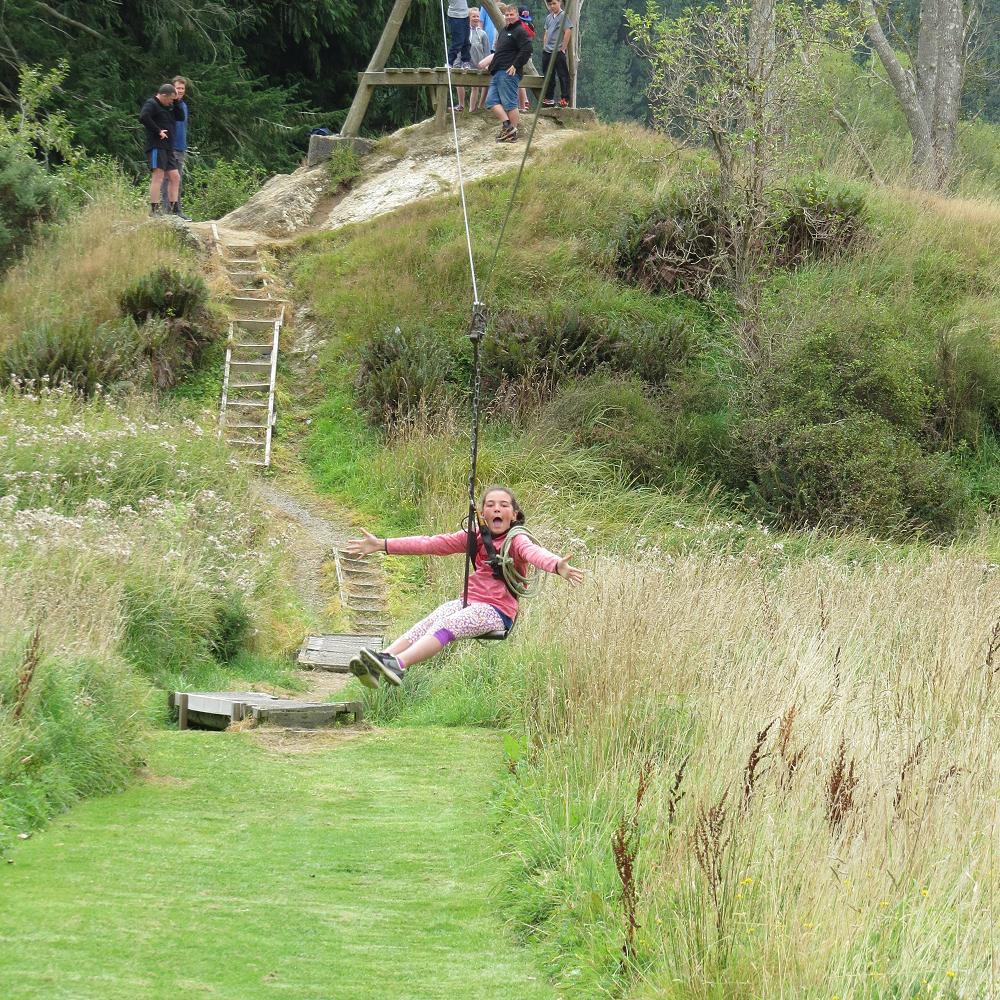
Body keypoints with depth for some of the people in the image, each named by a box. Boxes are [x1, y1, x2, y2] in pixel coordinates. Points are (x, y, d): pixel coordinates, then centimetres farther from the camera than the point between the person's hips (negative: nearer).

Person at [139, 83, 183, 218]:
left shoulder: (169, 106, 21)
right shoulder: (151, 104, -7)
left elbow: (180, 117, 21)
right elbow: (143, 117, -25)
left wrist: (177, 103, 7)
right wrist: (158, 131, -21)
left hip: (168, 148, 10)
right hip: (156, 147, -10)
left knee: (175, 177, 10)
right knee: (158, 177, -13)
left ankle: (173, 210, 14)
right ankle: (154, 210, -14)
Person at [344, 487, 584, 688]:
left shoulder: (517, 541, -1)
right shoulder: (475, 537, 16)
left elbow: (535, 553, -24)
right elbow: (431, 544, 12)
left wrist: (557, 566, -48)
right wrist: (382, 545, 5)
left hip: (498, 611, -5)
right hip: (470, 602, 5)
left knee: (448, 625, -31)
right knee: (429, 622, -23)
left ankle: (399, 665, -52)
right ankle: (377, 665, -44)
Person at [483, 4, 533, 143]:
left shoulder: (520, 32, -7)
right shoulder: (503, 31, 22)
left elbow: (526, 50, -18)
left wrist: (515, 66, -17)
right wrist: (492, 61, 20)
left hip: (509, 73, -10)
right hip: (498, 72, 10)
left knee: (509, 103, -8)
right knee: (491, 101, 3)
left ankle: (512, 133, -5)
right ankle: (507, 125, 1)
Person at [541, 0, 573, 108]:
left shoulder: (564, 16, -5)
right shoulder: (549, 17, 17)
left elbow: (568, 32, -11)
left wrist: (563, 48, -13)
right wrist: (544, 47, 13)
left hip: (558, 51, -8)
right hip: (547, 51, 8)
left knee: (562, 75, -5)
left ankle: (564, 99, -3)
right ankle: (549, 99, 17)